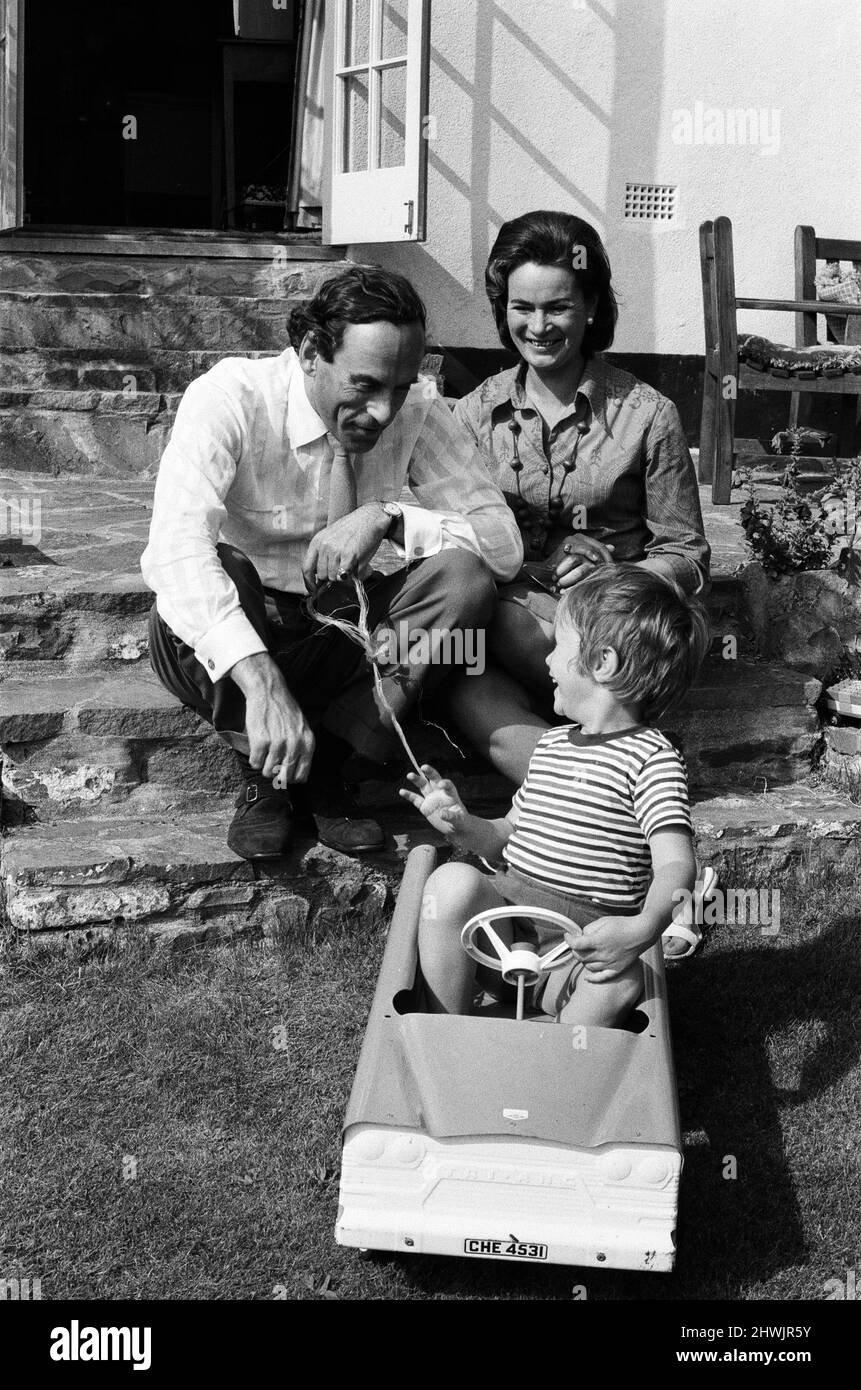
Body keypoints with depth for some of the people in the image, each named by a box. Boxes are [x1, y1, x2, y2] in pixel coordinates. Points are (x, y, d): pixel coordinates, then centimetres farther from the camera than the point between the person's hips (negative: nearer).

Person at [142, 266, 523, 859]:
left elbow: (505, 544, -14)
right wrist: (263, 682, -50)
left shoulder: (419, 410, -11)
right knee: (216, 573, -36)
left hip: (344, 627, 3)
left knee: (465, 578, -23)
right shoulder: (230, 397, -22)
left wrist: (387, 516, -31)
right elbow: (177, 546, -38)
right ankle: (263, 772, -10)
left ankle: (323, 763, -11)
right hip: (225, 645, -3)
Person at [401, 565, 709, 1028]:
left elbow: (676, 866, -17)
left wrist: (642, 929, -36)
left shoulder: (652, 758, -5)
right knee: (454, 881, -26)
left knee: (620, 981, -37)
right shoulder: (550, 745, 19)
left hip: (580, 939, -5)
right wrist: (462, 826, 5)